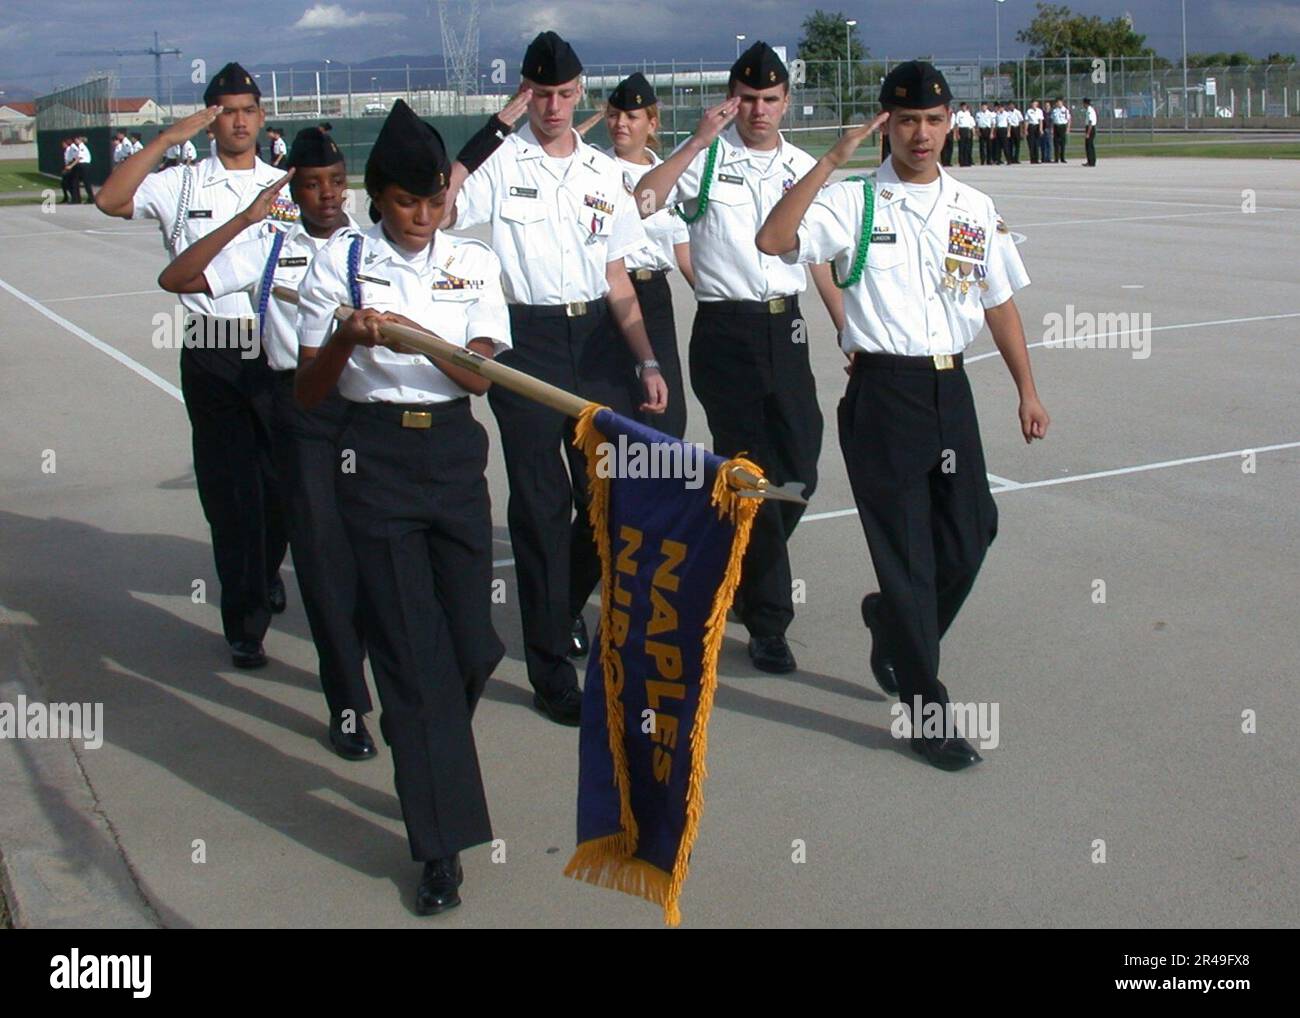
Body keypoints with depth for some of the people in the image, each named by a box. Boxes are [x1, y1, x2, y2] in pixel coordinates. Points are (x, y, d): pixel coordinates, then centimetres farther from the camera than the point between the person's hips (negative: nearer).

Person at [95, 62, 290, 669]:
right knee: (228, 489, 0)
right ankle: (245, 622, 9)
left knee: (282, 479, 10)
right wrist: (168, 137, -11)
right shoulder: (182, 185, 5)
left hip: (276, 348, 2)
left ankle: (267, 569, 40)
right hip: (211, 354, -2)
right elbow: (110, 200, -11)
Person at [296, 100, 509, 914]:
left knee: (473, 642, 3)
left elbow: (480, 373, -7)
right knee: (412, 649, -3)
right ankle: (442, 846, 5)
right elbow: (308, 392, -1)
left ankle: (421, 748, 38)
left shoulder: (474, 263, 8)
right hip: (377, 459, -2)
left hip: (457, 455, 2)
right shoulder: (342, 262, 1)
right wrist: (345, 338, -22)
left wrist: (416, 338, -25)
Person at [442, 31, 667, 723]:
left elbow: (618, 280, 14)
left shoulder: (604, 172, 13)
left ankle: (567, 603, 37)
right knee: (541, 504, -1)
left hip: (596, 336, 4)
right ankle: (551, 669, 8)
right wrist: (495, 130, -18)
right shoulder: (502, 160, -1)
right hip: (526, 339, -4)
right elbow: (439, 210, -22)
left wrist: (647, 360, 7)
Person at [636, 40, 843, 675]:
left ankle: (747, 575, 34)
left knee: (800, 469, 7)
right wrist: (699, 140, -17)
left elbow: (820, 255, 17)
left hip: (786, 327, 5)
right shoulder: (707, 156, -3)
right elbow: (637, 204, -18)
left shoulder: (802, 167, 12)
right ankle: (767, 621, 10)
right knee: (753, 472, -2)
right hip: (726, 331, -5)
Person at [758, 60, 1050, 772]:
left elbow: (999, 302, 16)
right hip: (881, 392, -5)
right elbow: (773, 240, -19)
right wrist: (830, 161, -19)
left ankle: (892, 622, 41)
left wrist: (1027, 389, 13)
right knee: (906, 549, 1)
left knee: (969, 535, 9)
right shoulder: (854, 202, -3)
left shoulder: (975, 210, 10)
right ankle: (924, 707, 13)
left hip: (949, 387, 5)